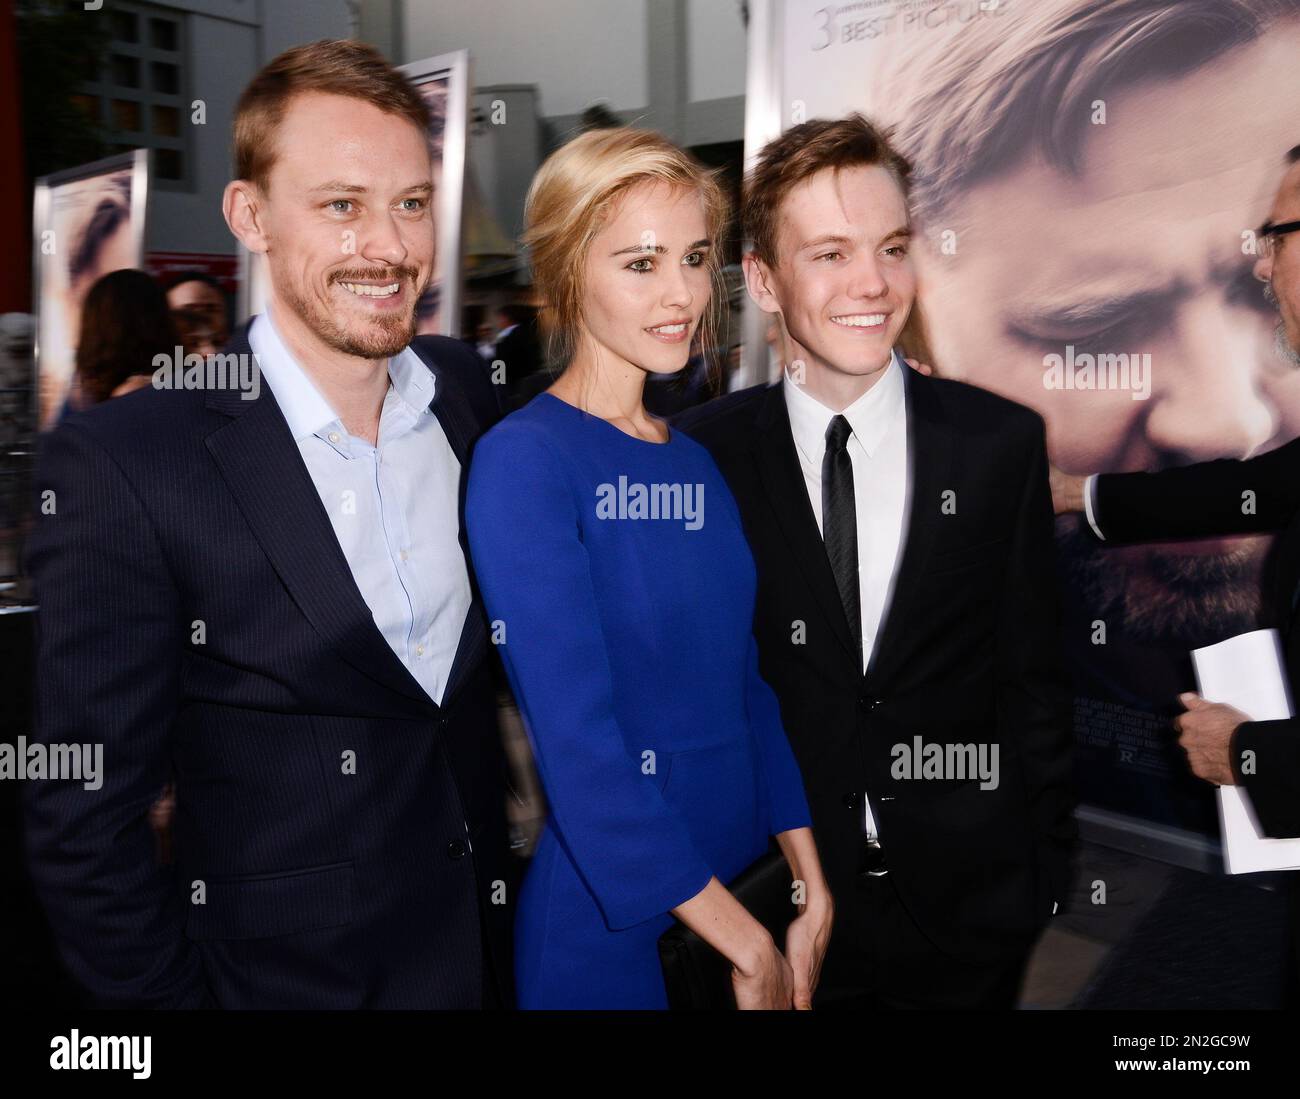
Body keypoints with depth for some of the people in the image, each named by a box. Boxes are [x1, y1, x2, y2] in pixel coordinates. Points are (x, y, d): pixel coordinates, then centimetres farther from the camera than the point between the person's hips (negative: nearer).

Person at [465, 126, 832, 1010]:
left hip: (738, 895, 6)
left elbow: (747, 689, 7)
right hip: (608, 927, -6)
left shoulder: (695, 463, 4)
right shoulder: (522, 460, -16)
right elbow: (579, 743, -22)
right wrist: (751, 950, -16)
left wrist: (814, 897, -1)